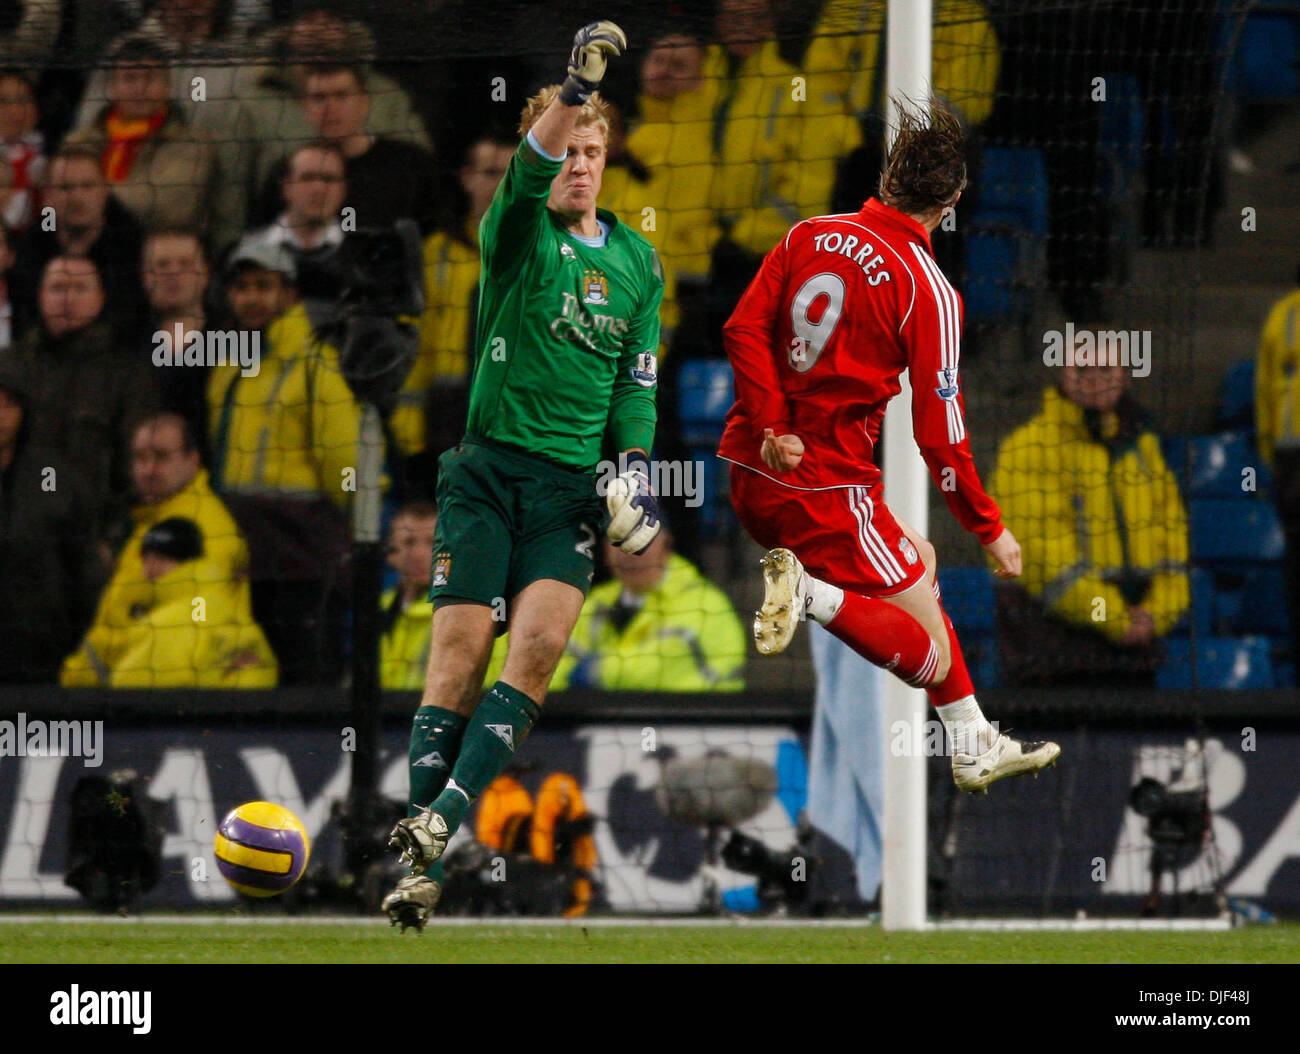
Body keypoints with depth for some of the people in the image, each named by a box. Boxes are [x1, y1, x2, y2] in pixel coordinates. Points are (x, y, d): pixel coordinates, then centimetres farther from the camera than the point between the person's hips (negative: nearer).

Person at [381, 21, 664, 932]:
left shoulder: (637, 262, 13)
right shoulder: (518, 234, 1)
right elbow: (527, 174, -21)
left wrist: (637, 461, 3)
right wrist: (577, 86, -36)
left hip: (574, 484, 3)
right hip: (488, 471, -3)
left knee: (541, 641, -18)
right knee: (460, 652, -10)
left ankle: (444, 819, -19)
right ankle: (422, 854, -8)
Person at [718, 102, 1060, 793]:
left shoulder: (810, 236, 5)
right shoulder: (929, 292, -11)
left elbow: (744, 329, -3)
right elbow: (939, 432, -10)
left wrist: (773, 425, -5)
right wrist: (989, 529, 1)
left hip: (751, 474, 8)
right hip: (828, 493, -8)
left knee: (918, 563, 26)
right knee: (930, 655, -1)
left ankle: (974, 748, 29)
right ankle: (811, 593, -23)